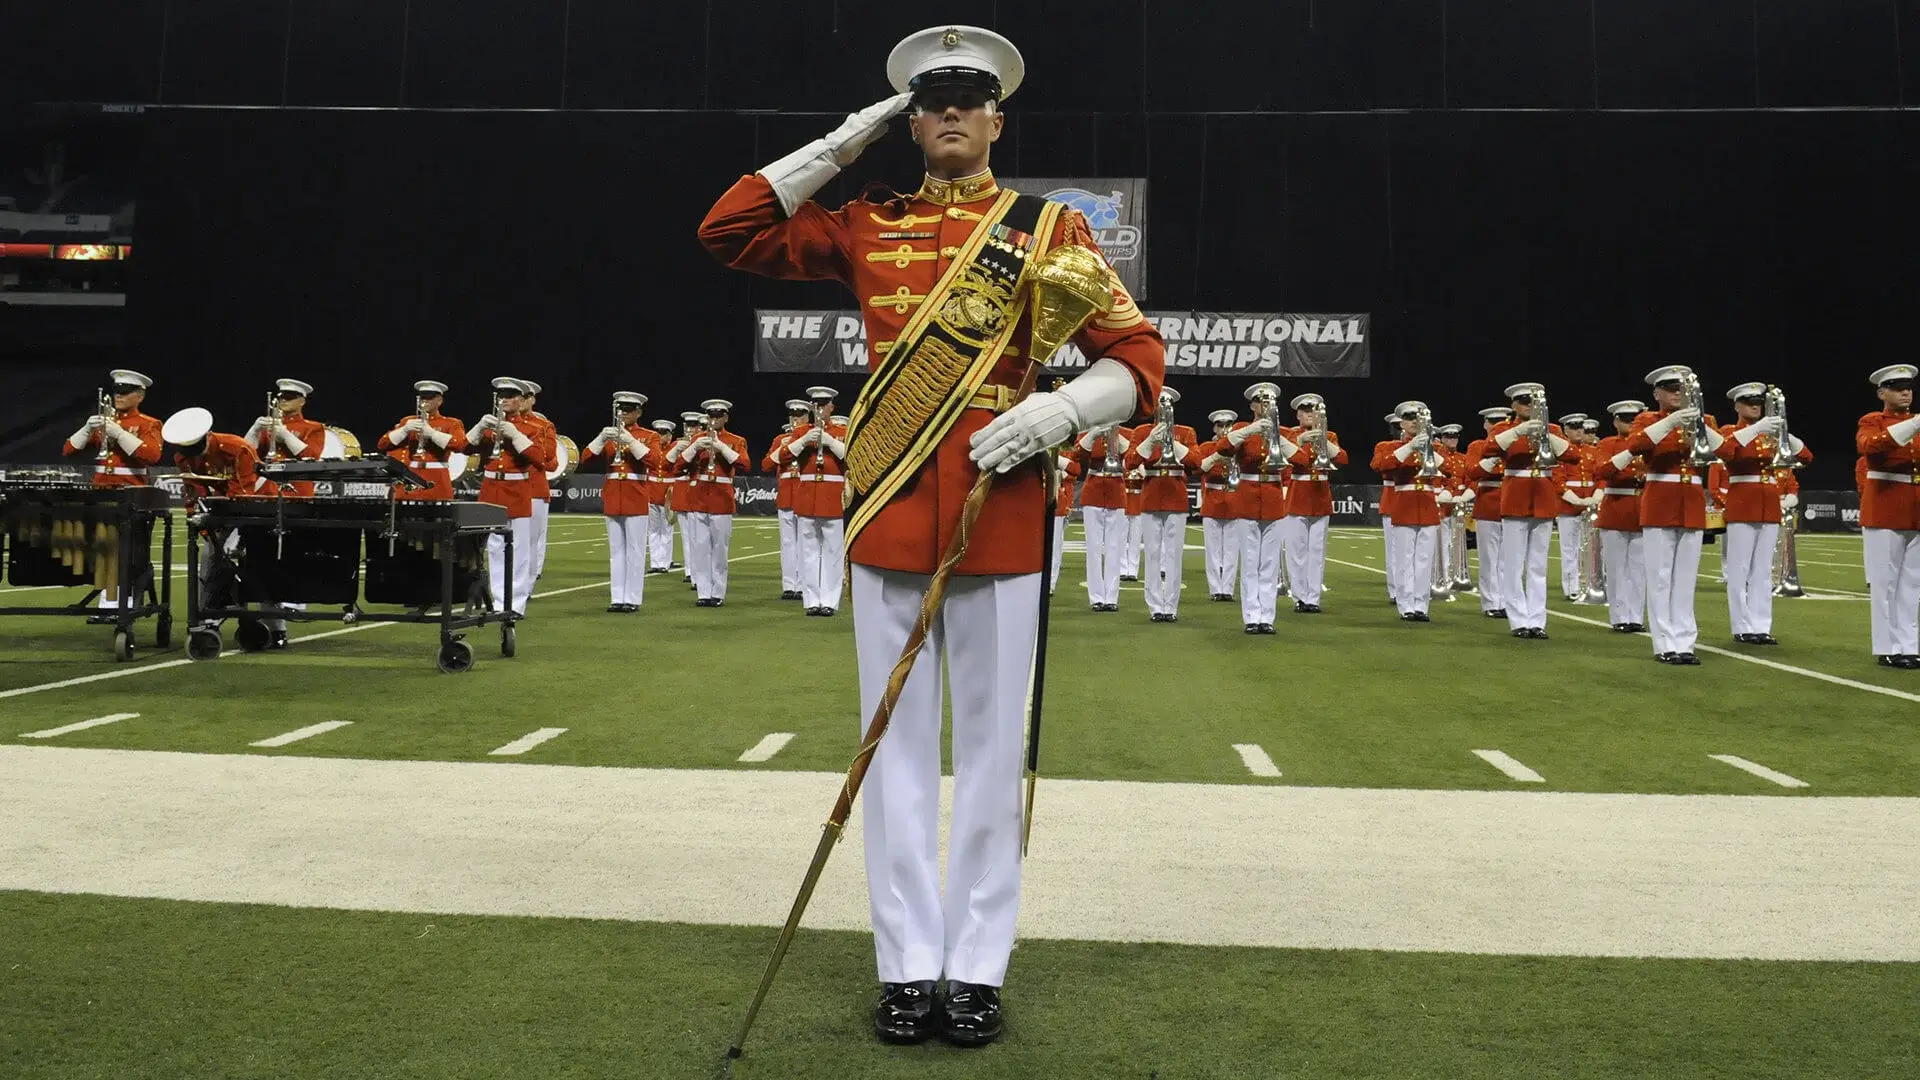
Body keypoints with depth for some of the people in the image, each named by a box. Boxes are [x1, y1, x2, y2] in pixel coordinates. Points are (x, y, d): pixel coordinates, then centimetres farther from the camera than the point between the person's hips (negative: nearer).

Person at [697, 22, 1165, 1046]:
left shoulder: (1048, 227, 6)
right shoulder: (869, 224, 12)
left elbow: (1138, 356, 2)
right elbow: (727, 231, 10)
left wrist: (1051, 413, -17)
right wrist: (840, 144, 6)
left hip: (1001, 516, -2)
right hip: (886, 511, 2)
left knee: (990, 745, 4)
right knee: (897, 745, 5)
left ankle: (977, 965, 13)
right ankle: (908, 965, 13)